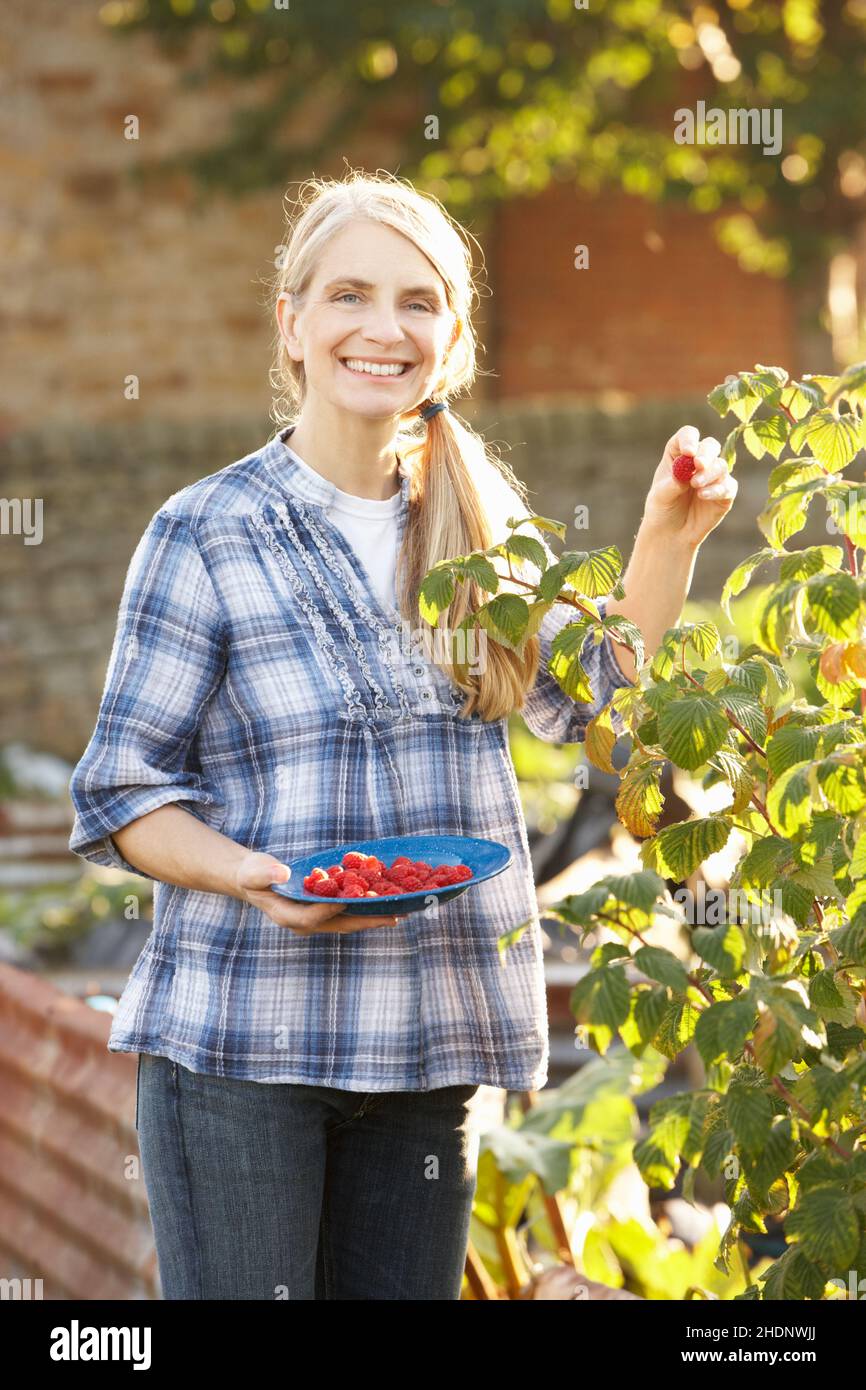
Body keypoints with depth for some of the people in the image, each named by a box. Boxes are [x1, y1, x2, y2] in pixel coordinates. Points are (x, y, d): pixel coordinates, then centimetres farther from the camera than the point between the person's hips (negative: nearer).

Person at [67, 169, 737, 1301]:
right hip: (238, 1045, -4)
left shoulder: (480, 518, 10)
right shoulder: (207, 534, -4)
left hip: (430, 1042, 4)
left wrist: (670, 538, 10)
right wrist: (251, 878, -20)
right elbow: (121, 794, -3)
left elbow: (593, 699, 22)